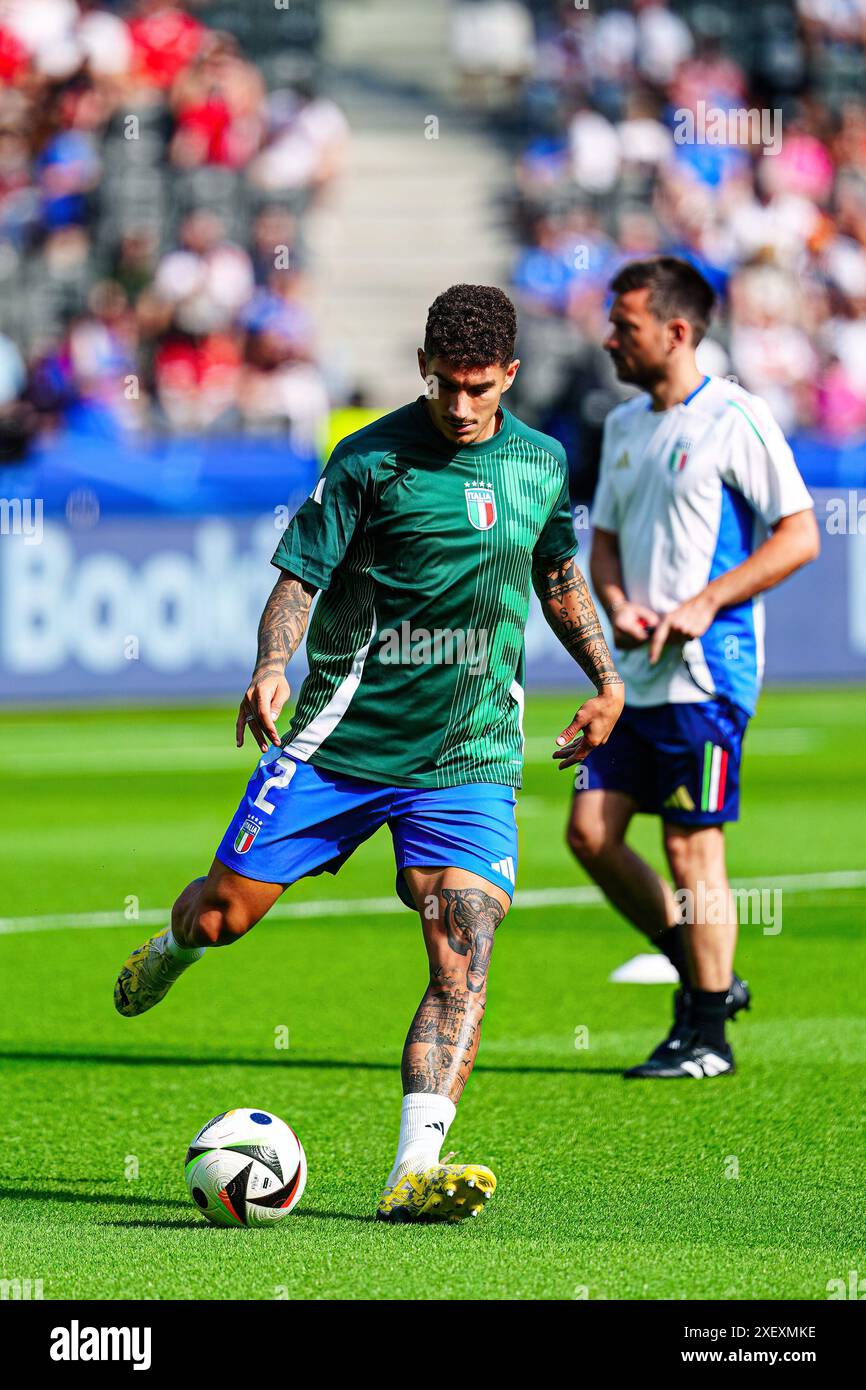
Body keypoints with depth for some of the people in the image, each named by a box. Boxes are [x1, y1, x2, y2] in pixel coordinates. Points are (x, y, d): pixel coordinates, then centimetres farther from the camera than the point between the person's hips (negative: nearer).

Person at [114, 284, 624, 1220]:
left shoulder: (541, 465, 7)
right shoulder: (373, 458, -7)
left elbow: (557, 575, 25)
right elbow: (300, 573, -8)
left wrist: (607, 681, 27)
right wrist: (272, 667, -25)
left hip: (470, 757, 2)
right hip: (341, 740, -2)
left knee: (464, 961, -16)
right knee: (223, 913, 3)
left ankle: (414, 1172, -20)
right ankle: (174, 948, 42)